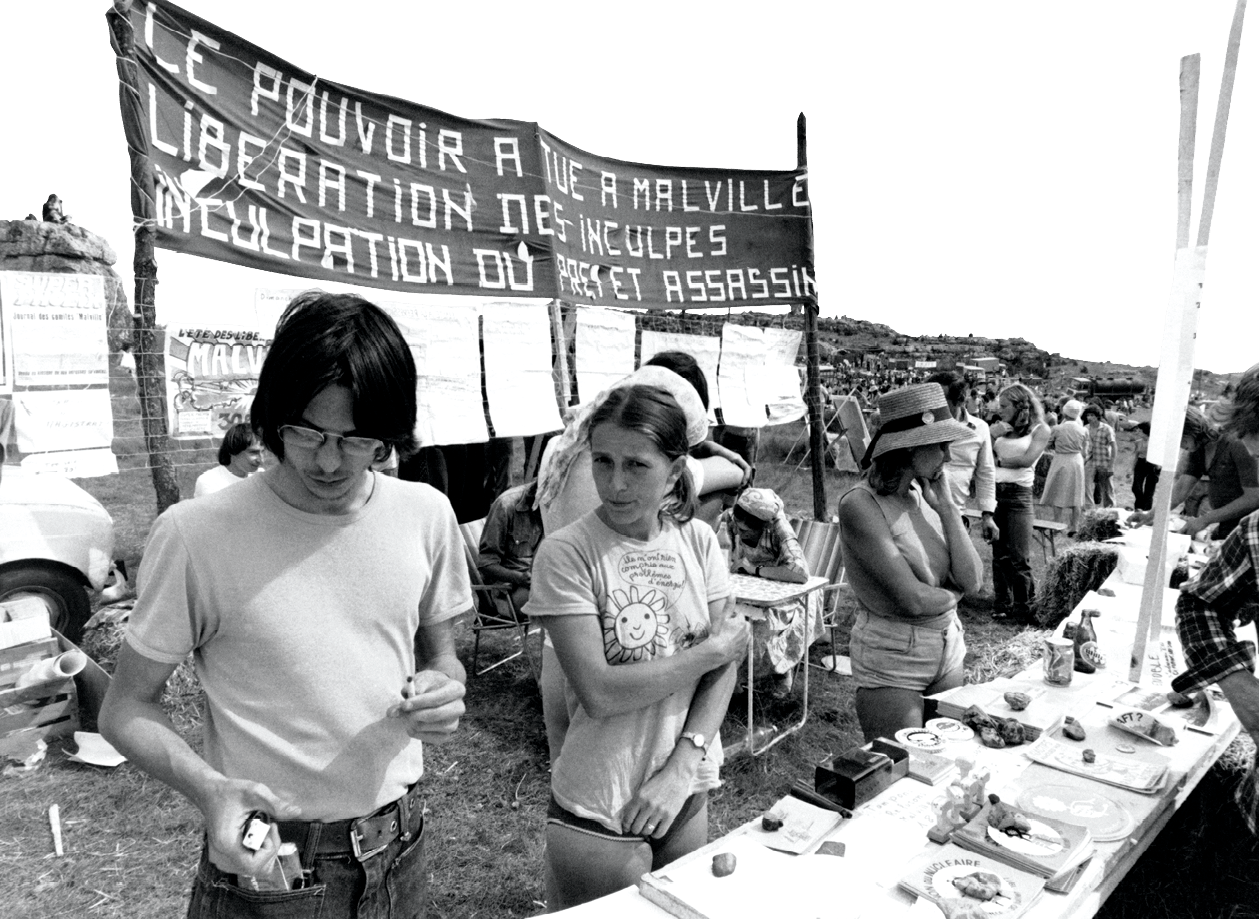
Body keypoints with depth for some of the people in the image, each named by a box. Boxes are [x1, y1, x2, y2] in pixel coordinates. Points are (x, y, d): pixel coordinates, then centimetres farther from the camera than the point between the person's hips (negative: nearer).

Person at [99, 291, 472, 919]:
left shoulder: (427, 515, -7)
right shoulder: (194, 534, -18)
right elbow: (126, 708, -7)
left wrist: (443, 690, -14)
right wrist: (207, 788, -24)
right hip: (264, 865, -3)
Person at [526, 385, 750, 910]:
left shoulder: (698, 541, -3)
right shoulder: (566, 553, -17)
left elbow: (723, 668, -4)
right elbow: (599, 693, -23)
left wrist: (681, 767, -15)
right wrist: (710, 650, -16)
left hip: (689, 791, 5)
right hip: (599, 810, -4)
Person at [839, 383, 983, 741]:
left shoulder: (926, 494, 2)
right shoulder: (860, 504, -19)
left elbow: (973, 580, -3)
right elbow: (911, 599, -22)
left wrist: (947, 508, -8)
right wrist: (950, 594, -2)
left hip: (948, 651, 7)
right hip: (892, 662, -7)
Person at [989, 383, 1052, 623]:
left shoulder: (1040, 429, 2)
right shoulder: (1001, 427, 13)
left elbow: (1027, 459, -10)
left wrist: (998, 461, 0)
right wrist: (991, 435, -6)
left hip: (1018, 493, -4)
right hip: (994, 491, 4)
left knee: (1019, 557, -5)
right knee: (999, 554, 7)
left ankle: (1024, 608, 5)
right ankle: (1002, 604, 16)